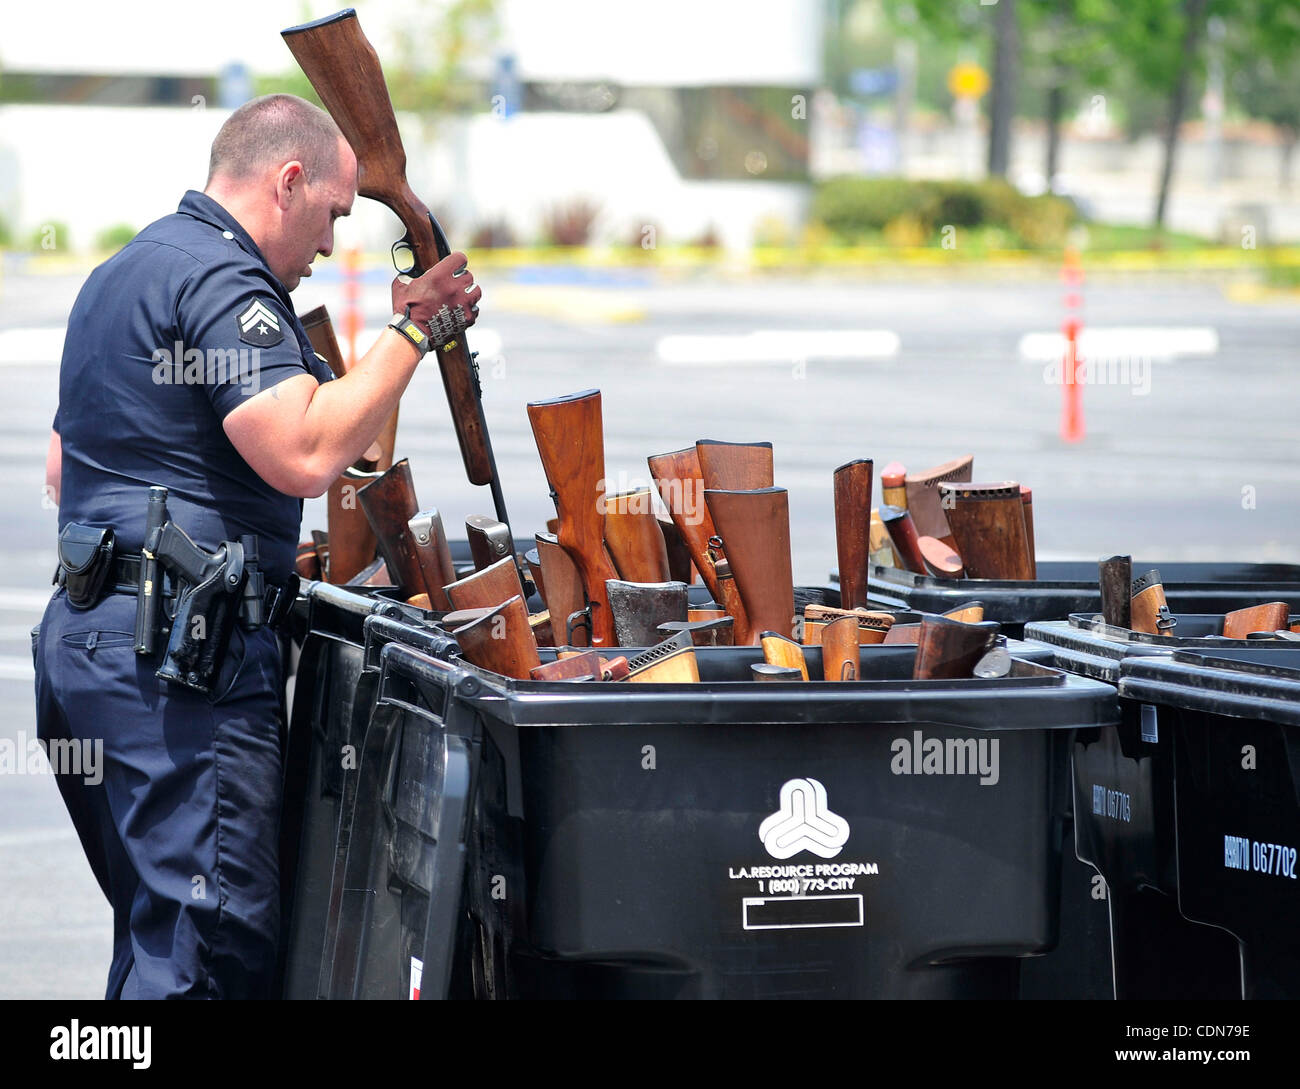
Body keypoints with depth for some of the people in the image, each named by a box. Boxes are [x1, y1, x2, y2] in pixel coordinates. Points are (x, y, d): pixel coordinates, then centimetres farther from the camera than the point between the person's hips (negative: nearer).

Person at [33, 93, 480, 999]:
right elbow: (305, 455, -23)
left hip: (85, 628, 11)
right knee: (216, 954, -11)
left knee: (158, 937, 15)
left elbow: (63, 469, 30)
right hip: (181, 654, -11)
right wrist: (413, 331, -13)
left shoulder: (122, 274, 22)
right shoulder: (220, 280, -12)